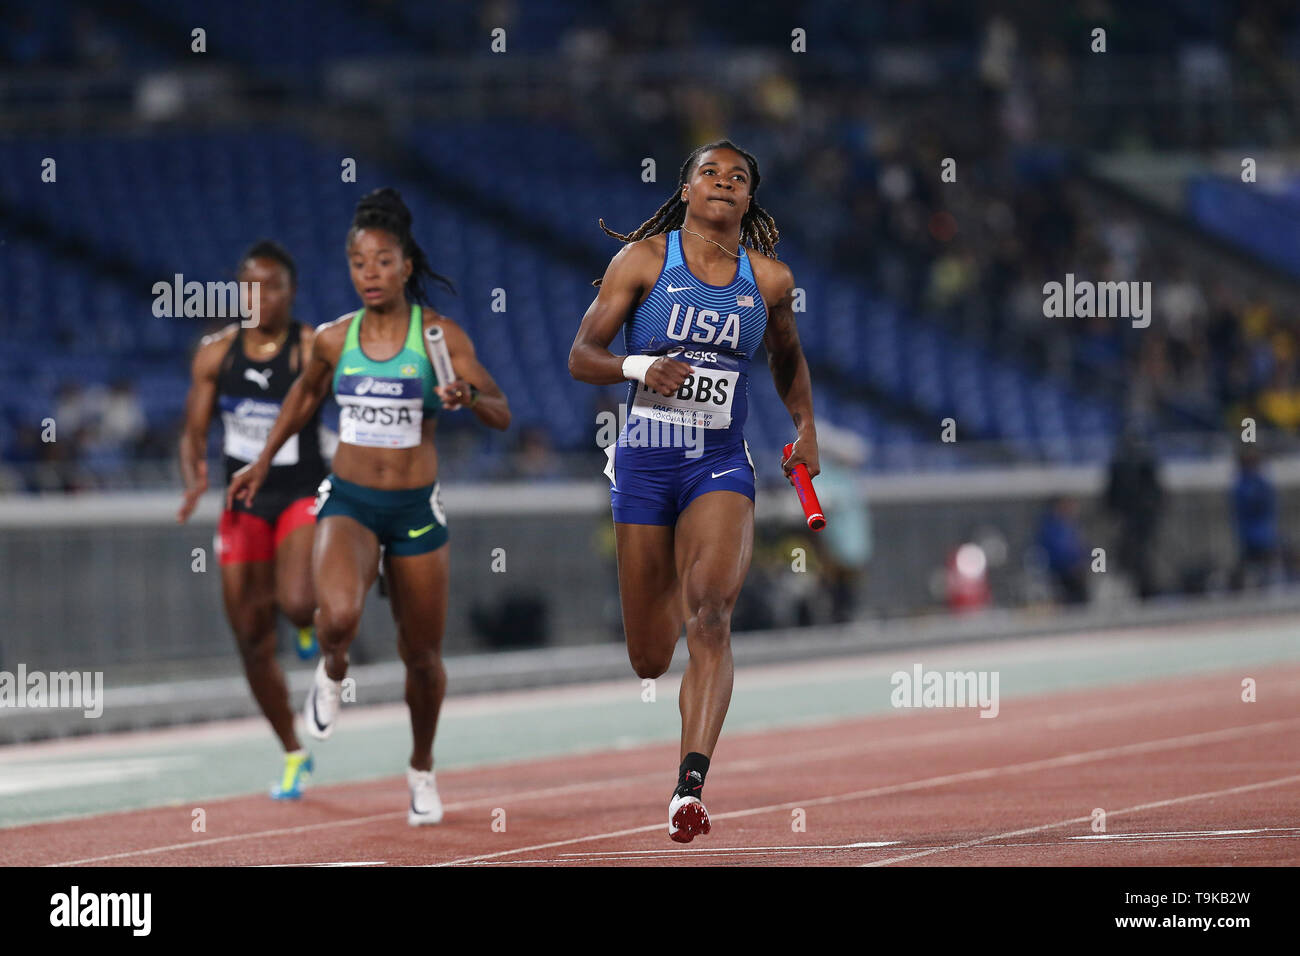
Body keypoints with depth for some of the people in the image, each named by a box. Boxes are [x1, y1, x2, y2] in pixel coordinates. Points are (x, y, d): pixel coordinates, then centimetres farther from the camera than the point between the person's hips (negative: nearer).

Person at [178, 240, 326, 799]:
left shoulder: (313, 350, -10)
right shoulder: (216, 354, 2)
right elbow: (193, 433, 7)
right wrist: (194, 478, -13)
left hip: (303, 496, -4)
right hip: (244, 502, 4)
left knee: (296, 601, -32)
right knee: (253, 644, 6)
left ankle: (312, 620, 7)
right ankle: (293, 754, 25)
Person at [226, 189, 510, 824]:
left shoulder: (441, 336, -6)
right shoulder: (333, 339, 1)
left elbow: (501, 416, -7)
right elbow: (305, 394, 22)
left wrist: (470, 397, -29)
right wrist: (263, 462, 24)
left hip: (415, 509, 0)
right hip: (348, 502, 0)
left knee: (422, 654, 9)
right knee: (338, 615, -30)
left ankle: (421, 768, 35)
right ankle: (332, 671, 7)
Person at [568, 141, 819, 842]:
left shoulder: (769, 278, 6)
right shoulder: (644, 259, -1)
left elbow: (787, 357, 27)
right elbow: (581, 357, -3)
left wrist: (805, 427, 14)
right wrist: (639, 367, -22)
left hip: (720, 466, 0)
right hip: (644, 463, 0)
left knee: (711, 611, -26)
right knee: (649, 660, 5)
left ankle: (690, 785, -33)